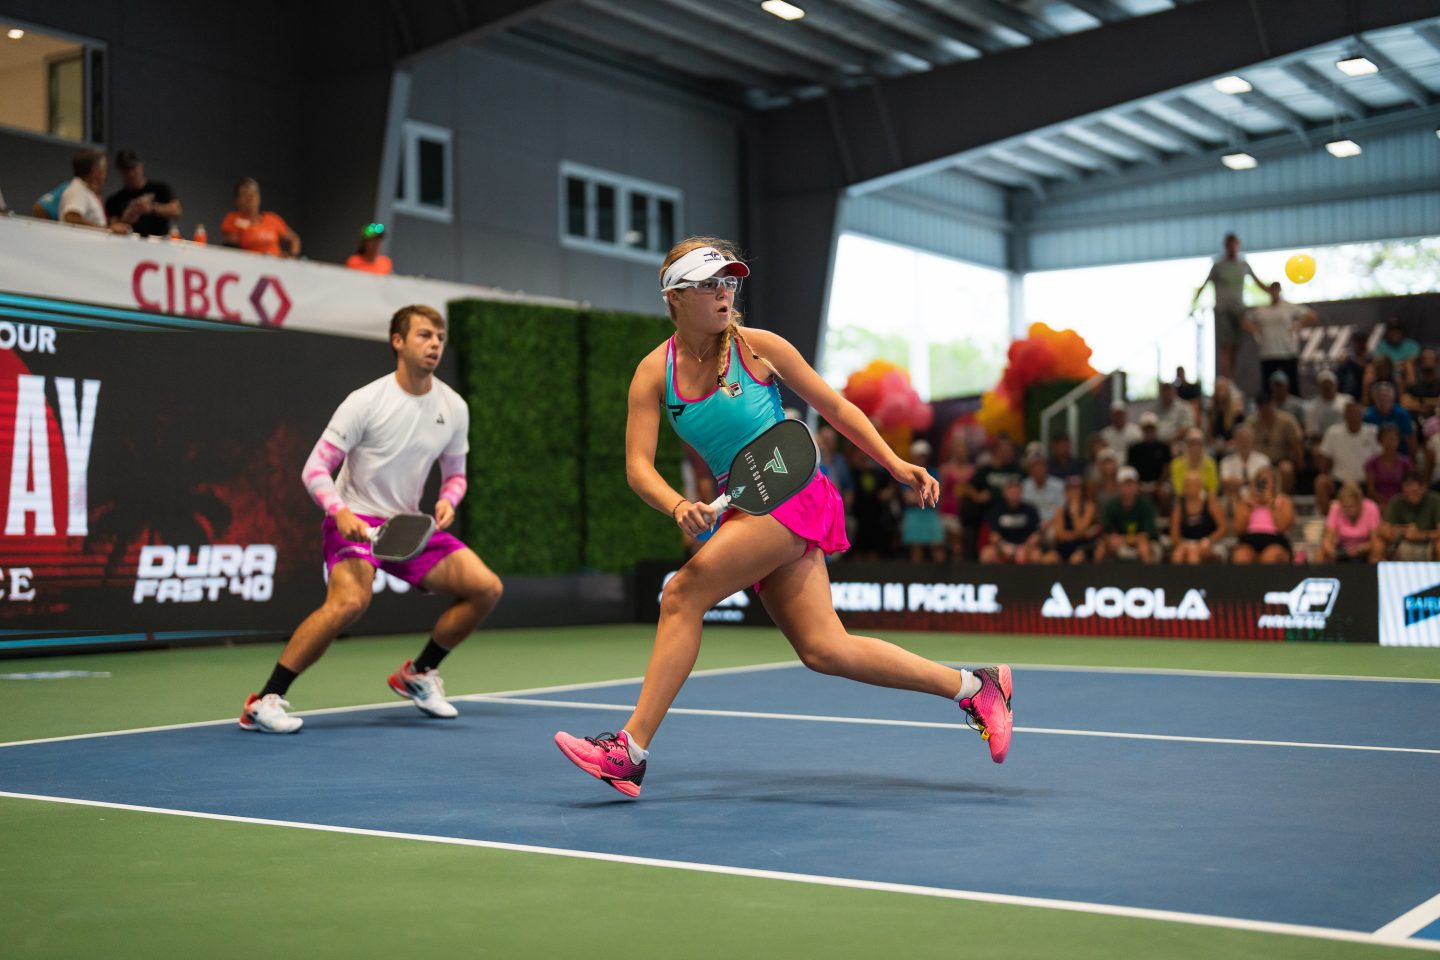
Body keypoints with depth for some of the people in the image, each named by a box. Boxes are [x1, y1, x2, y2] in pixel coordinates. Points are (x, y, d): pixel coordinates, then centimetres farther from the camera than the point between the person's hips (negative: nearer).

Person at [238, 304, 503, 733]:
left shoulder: (454, 407, 2)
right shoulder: (365, 402, -13)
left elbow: (455, 473, 15)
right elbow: (315, 469, -11)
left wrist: (448, 502, -8)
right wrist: (340, 512, -28)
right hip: (355, 521, -6)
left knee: (486, 588, -6)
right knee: (350, 600, -33)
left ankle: (417, 674, 15)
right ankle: (263, 702, -22)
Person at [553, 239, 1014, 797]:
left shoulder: (756, 347, -4)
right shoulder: (654, 373, 4)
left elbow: (833, 406, 5)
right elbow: (638, 464, -4)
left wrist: (898, 466, -1)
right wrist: (678, 506, -25)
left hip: (792, 493, -5)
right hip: (747, 509, 5)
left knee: (682, 595, -18)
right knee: (825, 651, -1)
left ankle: (631, 748, -11)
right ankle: (972, 687, 13)